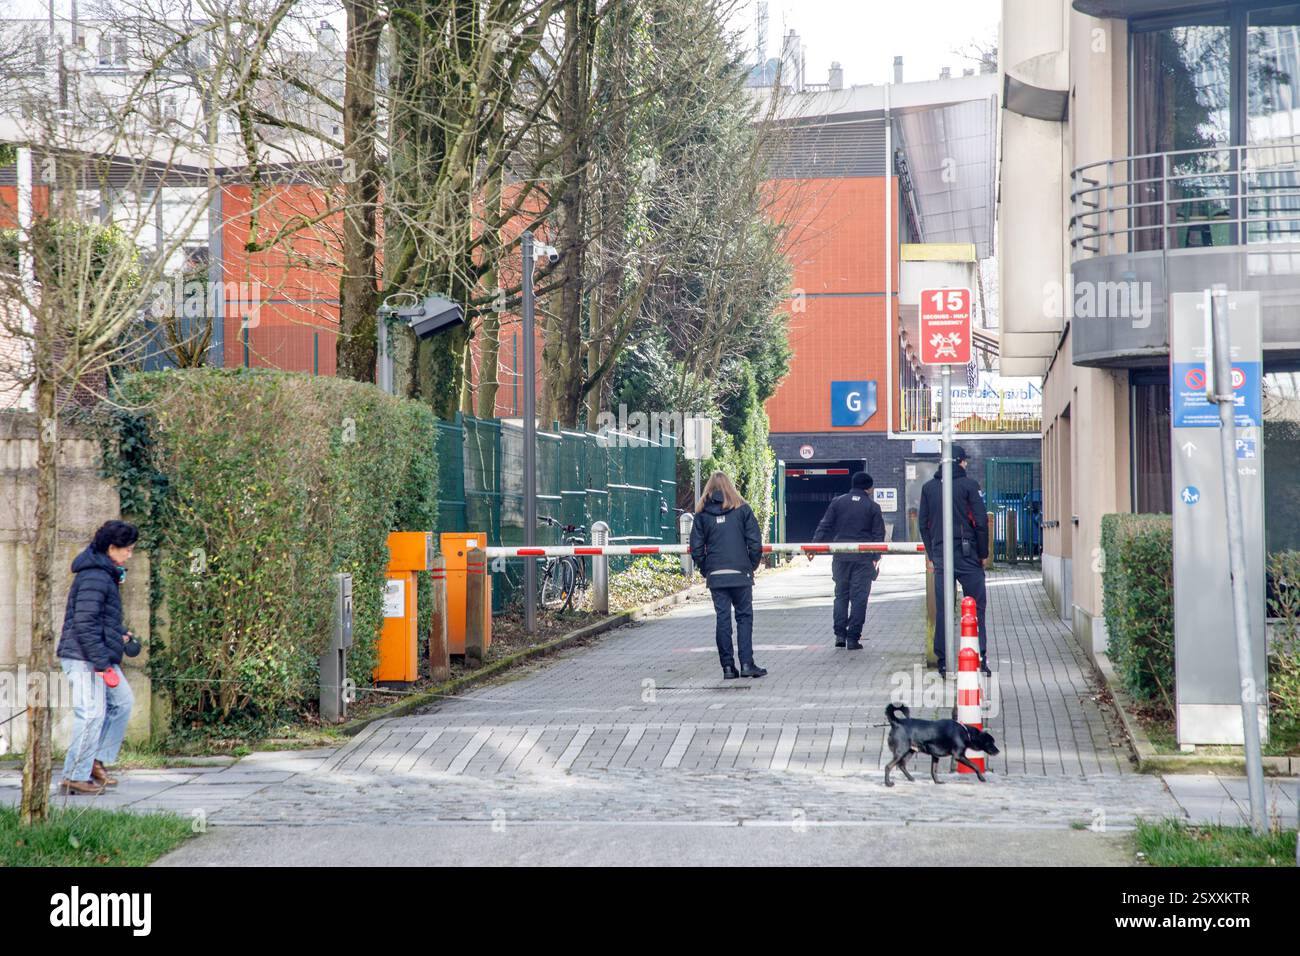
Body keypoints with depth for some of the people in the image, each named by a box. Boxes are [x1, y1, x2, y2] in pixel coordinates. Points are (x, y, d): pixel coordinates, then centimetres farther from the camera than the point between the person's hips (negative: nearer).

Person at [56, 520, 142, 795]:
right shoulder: (94, 578, -17)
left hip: (100, 657, 11)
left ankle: (96, 760, 18)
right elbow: (84, 623, -23)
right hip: (84, 658, -11)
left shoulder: (106, 575, 16)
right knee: (92, 714, -9)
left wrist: (121, 633, 13)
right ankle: (75, 777, -3)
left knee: (122, 701, 15)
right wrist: (103, 665, -23)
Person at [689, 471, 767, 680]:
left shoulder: (702, 513, 5)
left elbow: (696, 548, 2)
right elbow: (755, 543, -3)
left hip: (715, 576, 2)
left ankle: (728, 666, 5)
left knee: (723, 618, 5)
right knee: (744, 617, 5)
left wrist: (705, 571, 11)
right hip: (740, 573, -2)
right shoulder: (742, 509, 1)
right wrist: (752, 566, 8)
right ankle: (746, 664, -2)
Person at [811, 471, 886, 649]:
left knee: (841, 595, 14)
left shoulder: (838, 502, 5)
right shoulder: (873, 507, 2)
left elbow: (824, 526, 2)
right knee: (859, 597, 2)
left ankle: (840, 634, 6)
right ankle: (853, 638, -1)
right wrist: (876, 558, 7)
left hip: (841, 557, 2)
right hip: (863, 559, -2)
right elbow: (879, 535, 2)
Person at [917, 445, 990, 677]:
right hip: (967, 554, -3)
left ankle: (943, 662, 4)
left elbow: (923, 523, 10)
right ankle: (981, 657, -3)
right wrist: (983, 553, 3)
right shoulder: (969, 484, -3)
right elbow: (981, 521, -7)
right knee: (976, 606, 3)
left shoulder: (928, 487, 8)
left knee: (942, 609, 4)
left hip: (940, 556, 3)